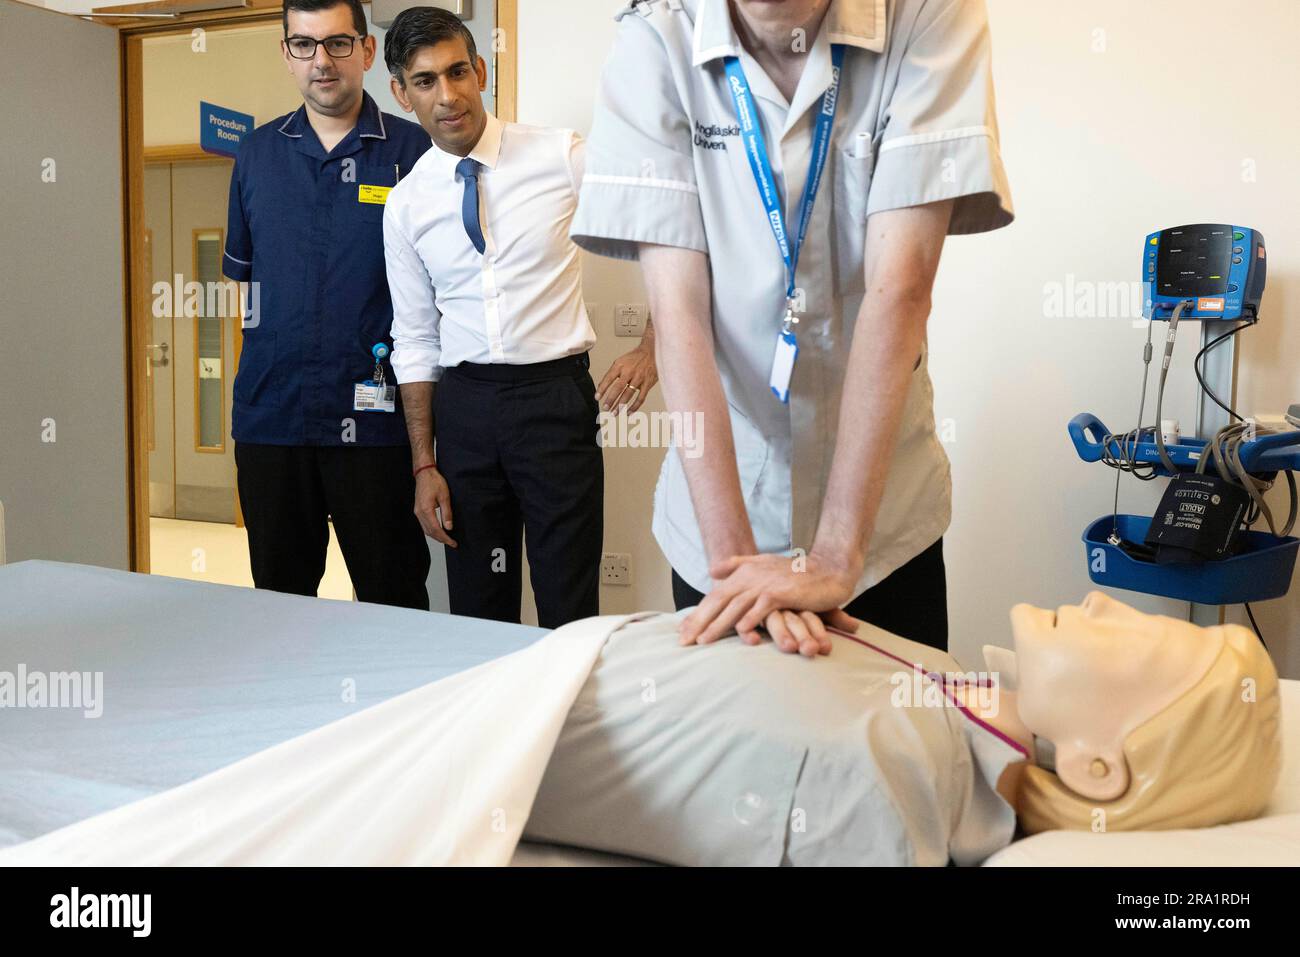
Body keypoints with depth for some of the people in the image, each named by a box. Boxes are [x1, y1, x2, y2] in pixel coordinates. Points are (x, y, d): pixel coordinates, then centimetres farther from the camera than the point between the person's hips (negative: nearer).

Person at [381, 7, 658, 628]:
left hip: (557, 395, -3)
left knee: (569, 612, 1)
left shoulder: (561, 155, -4)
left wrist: (651, 349, -11)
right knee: (478, 611, 11)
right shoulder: (406, 205, 5)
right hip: (465, 404, 3)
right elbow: (415, 341, 9)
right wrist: (424, 466, 5)